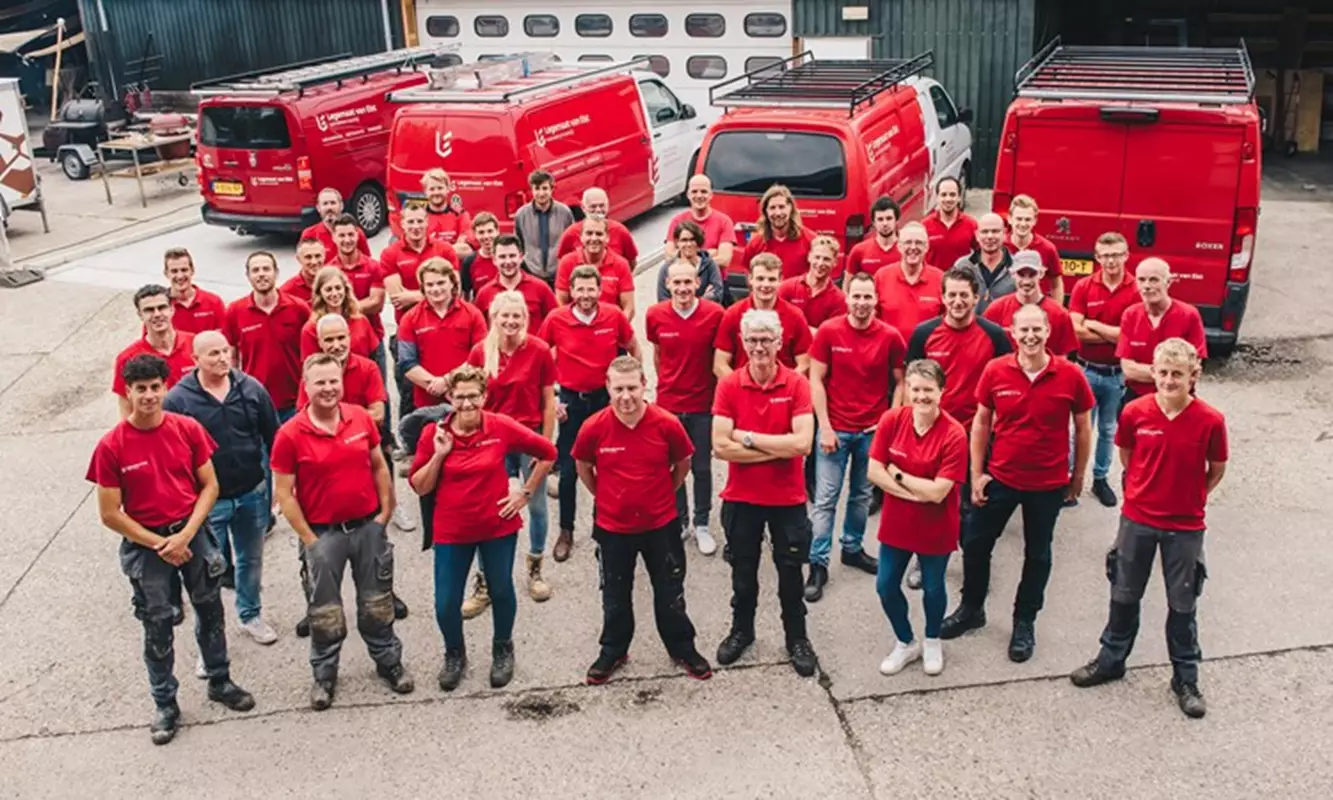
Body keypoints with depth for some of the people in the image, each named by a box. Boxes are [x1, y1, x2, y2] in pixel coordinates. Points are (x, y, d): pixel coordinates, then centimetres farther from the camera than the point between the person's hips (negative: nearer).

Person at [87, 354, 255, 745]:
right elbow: (110, 514, -10)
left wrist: (186, 534, -12)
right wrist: (159, 544, -12)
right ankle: (165, 704, 25)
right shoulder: (111, 446, -13)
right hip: (145, 543, -2)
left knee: (210, 611, 15)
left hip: (193, 534, 2)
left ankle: (220, 682, 36)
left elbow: (209, 485, -2)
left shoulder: (188, 429, -7)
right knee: (158, 626, 9)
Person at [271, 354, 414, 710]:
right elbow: (285, 494, -10)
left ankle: (389, 661, 34)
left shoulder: (361, 418, -4)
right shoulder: (290, 435, -14)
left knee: (377, 601, 17)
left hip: (369, 526, 3)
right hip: (324, 532, -2)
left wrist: (386, 511, 3)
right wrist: (308, 538, -10)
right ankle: (324, 675, 28)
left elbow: (379, 467, 8)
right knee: (325, 610, 11)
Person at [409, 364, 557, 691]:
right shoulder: (433, 433, -9)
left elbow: (547, 453, 0)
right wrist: (439, 455, -19)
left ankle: (502, 650, 43)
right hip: (451, 532, 0)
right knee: (446, 603, 4)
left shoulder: (501, 427, -12)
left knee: (501, 591, 16)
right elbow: (419, 487, -5)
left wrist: (526, 492, 0)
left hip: (498, 527, 0)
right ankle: (454, 654, 34)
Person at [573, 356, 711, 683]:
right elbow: (583, 467, 4)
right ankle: (613, 651, 37)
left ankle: (683, 648, 34)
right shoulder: (594, 428, -16)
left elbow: (683, 464, 2)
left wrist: (664, 495, 6)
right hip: (612, 527, 0)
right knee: (615, 596, 17)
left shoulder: (667, 424, -17)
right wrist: (607, 499, 7)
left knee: (670, 593, 15)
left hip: (661, 525, 0)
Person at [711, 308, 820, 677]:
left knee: (790, 573, 14)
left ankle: (797, 639, 32)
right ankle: (741, 630, 40)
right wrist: (777, 449, -19)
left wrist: (749, 438, -18)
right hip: (741, 497, 1)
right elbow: (721, 446, -17)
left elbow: (802, 443, -21)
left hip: (788, 497, -1)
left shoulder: (797, 384, -11)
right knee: (743, 571, 19)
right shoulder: (728, 386, -9)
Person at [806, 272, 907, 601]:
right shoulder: (828, 331, -8)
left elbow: (899, 382, 5)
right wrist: (824, 426, -10)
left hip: (874, 429, 2)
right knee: (826, 497, -2)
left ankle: (852, 548, 34)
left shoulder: (891, 336, -4)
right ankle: (818, 564, 4)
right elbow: (816, 381, -5)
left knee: (862, 494, 16)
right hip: (835, 428, -2)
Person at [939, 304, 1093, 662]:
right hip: (1000, 477, 1)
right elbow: (981, 423, 1)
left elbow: (1083, 428, 1)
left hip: (1048, 483, -1)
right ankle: (971, 608, 35)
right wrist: (976, 474, 0)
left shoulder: (1070, 375, -12)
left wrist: (1078, 476, 7)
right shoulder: (995, 371, -10)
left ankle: (1025, 622, 33)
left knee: (1037, 554, 14)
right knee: (975, 543, 12)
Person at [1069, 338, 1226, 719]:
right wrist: (1146, 490, 7)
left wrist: (1190, 498, 1)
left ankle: (1186, 678, 27)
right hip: (1137, 519, 2)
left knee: (1183, 605, 11)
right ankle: (1111, 659, 35)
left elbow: (1217, 470, 0)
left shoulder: (1210, 421, -15)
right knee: (1124, 595, 17)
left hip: (1185, 527, -1)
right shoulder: (1135, 412, -11)